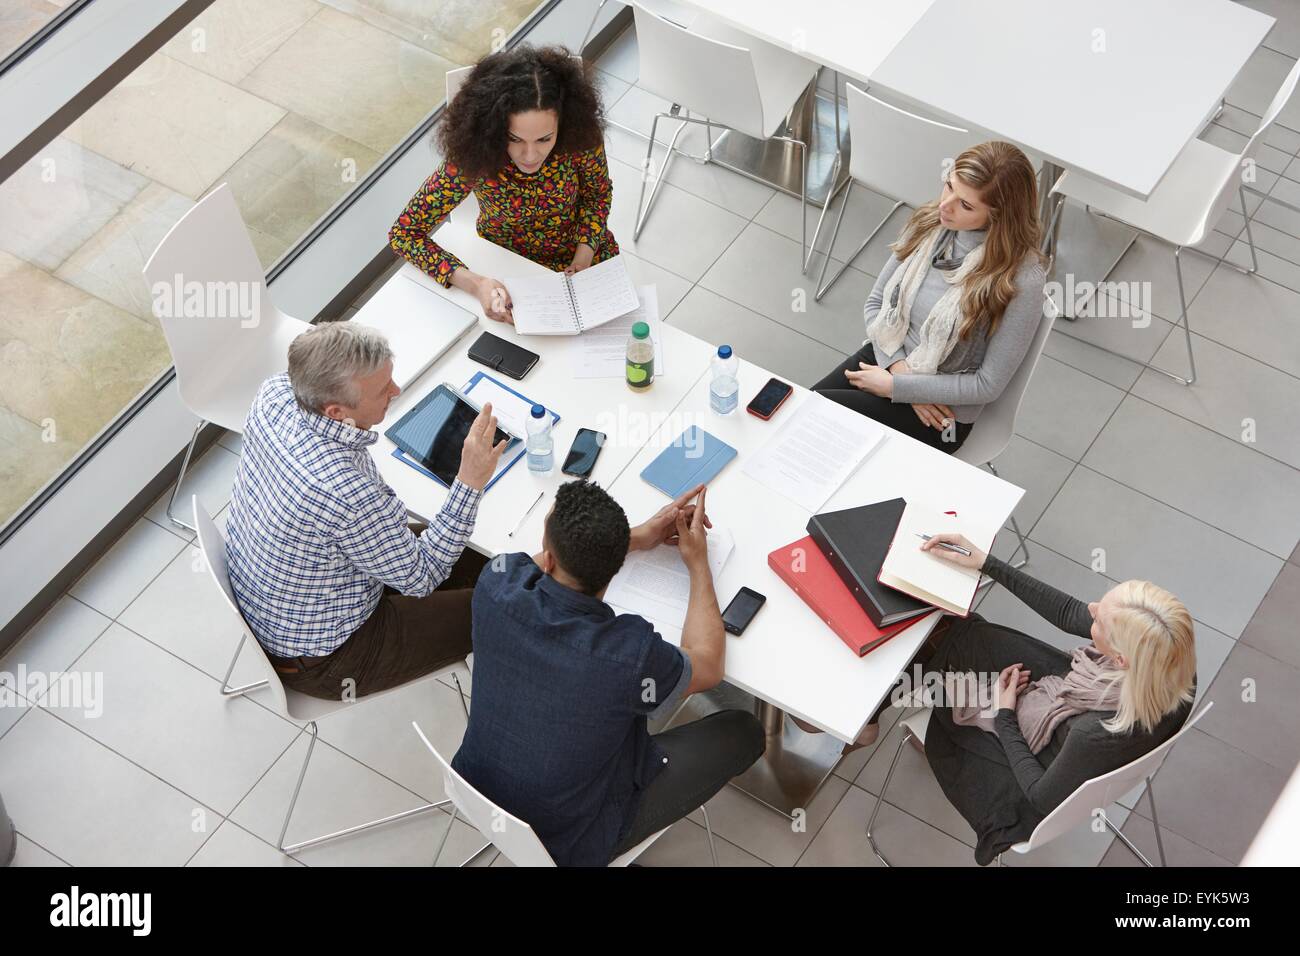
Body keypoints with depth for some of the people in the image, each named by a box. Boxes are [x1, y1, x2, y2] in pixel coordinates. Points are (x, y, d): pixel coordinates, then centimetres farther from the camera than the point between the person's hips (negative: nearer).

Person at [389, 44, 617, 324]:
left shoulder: (580, 136, -27)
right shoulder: (473, 157, -31)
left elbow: (599, 193, -4)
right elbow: (403, 232, -24)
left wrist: (583, 260, -19)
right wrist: (473, 283, -37)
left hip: (580, 251, 2)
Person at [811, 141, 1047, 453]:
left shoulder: (1021, 280, -24)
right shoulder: (929, 222, -7)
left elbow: (988, 385, -18)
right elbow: (875, 303, 4)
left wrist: (894, 386, -16)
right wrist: (899, 366, -13)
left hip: (940, 410, -5)